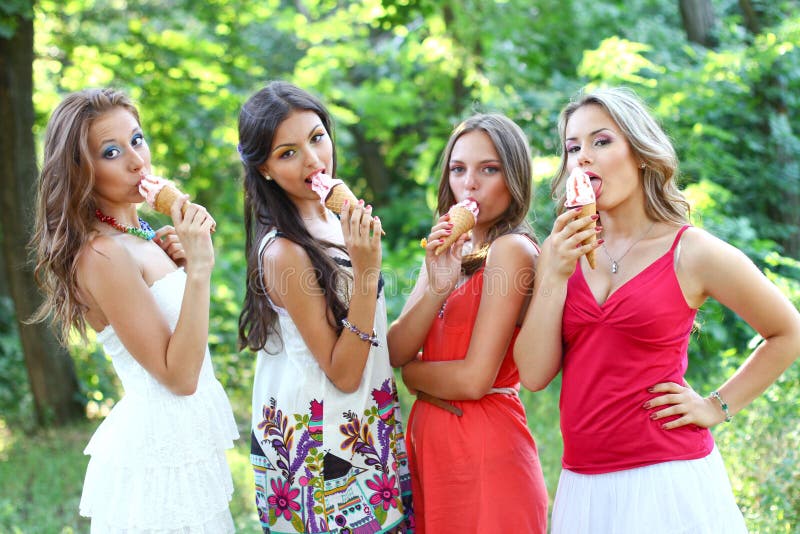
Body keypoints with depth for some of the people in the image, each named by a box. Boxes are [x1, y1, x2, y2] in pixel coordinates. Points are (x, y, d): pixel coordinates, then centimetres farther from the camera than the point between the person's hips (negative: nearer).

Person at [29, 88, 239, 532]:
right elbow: (178, 376, -21)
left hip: (186, 440, 9)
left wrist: (177, 258, 1)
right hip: (161, 450, -9)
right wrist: (198, 267, -26)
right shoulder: (103, 255, -20)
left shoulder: (140, 235, 7)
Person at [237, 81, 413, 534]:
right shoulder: (283, 253, -21)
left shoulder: (334, 222, 4)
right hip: (321, 446, -8)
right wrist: (366, 270, -26)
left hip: (368, 426, 8)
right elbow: (343, 374, -21)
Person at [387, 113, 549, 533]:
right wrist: (437, 288, -14)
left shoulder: (512, 249, -11)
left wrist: (410, 372, 0)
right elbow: (395, 352, 1)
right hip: (428, 441, 7)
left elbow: (475, 379, -18)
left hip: (484, 446, -7)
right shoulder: (448, 250, 12)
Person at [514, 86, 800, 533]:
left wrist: (718, 406, 0)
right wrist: (555, 275, -10)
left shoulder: (693, 253, -5)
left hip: (666, 481, -3)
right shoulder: (562, 252, 5)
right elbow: (534, 374, -3)